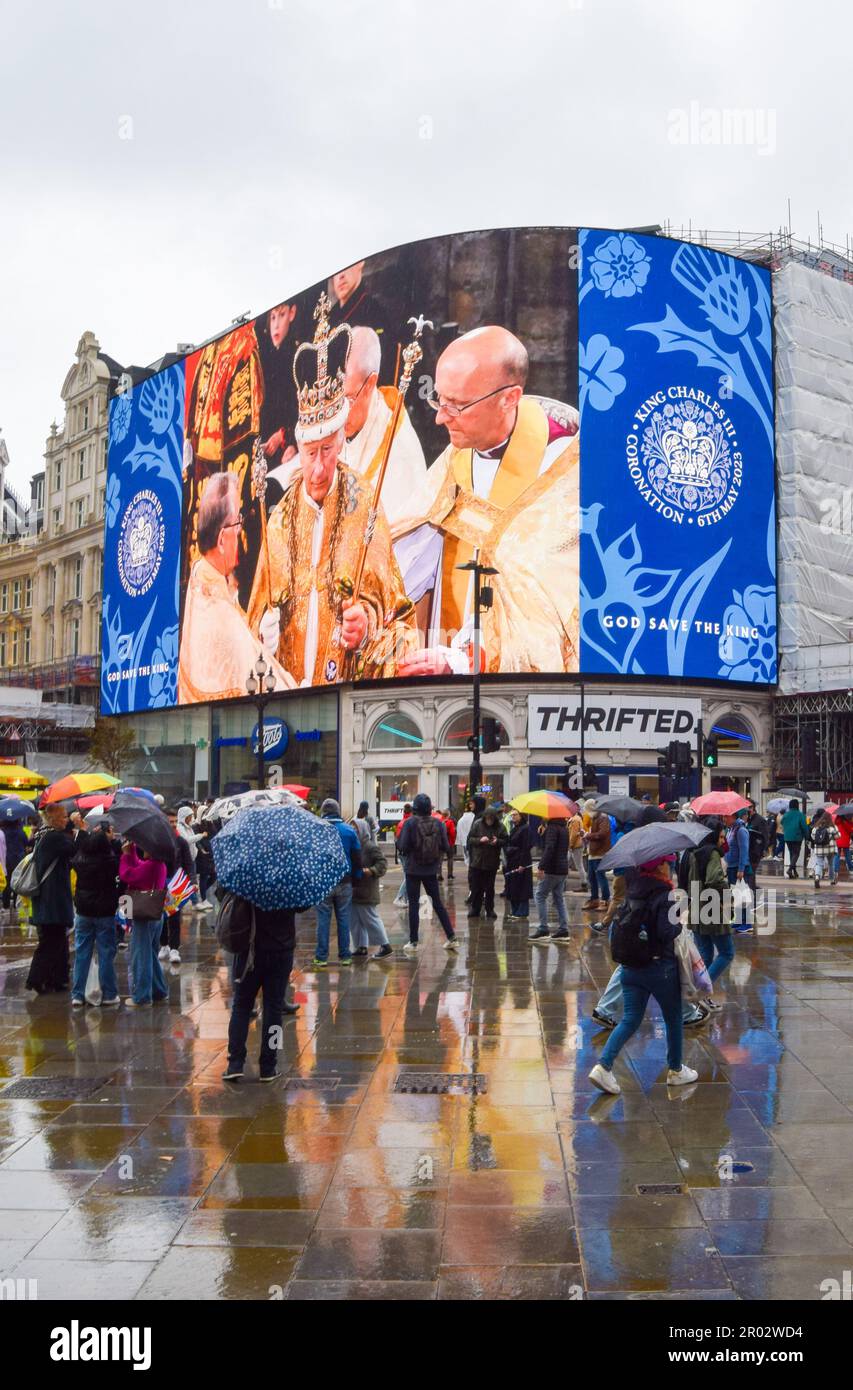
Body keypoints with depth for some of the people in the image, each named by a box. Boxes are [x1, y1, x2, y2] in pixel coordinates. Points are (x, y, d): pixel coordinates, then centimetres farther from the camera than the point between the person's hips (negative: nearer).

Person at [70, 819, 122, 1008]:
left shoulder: (79, 860, -5)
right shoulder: (111, 862, -17)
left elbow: (77, 849, 15)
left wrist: (82, 829, 24)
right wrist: (114, 839, 3)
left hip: (83, 912, 4)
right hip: (105, 913, -3)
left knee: (81, 953, 9)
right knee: (106, 954, 4)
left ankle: (77, 995, 11)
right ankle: (108, 995, 8)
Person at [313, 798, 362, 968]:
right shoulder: (349, 831, 0)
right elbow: (357, 858, 4)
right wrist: (356, 877, 13)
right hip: (345, 882, 2)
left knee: (323, 919, 3)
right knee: (343, 919, 9)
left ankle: (321, 957, 4)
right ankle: (345, 956, 13)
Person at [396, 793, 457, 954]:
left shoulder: (410, 823, -13)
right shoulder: (438, 823, -5)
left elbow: (403, 846, -14)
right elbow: (445, 847, -3)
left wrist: (405, 856, 7)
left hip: (413, 869, -3)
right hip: (432, 870, 3)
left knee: (413, 904, 4)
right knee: (438, 903, 13)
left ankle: (413, 943, 6)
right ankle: (451, 938, 15)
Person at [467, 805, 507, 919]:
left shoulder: (499, 826, -2)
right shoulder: (477, 824, -3)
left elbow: (505, 841, 3)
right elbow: (470, 839, -2)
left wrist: (497, 841, -17)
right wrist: (479, 840, -19)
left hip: (492, 862, 0)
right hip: (477, 861, 0)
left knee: (490, 888, 7)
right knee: (476, 887, 4)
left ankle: (490, 909, 17)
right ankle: (475, 909, 14)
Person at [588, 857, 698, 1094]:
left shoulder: (634, 893, 4)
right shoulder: (665, 896, -17)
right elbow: (666, 933, -24)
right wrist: (679, 924, -6)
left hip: (631, 966, 6)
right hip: (660, 966, -6)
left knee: (630, 1019, 8)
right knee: (673, 1019, 16)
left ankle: (603, 1066, -7)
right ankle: (676, 1070, 29)